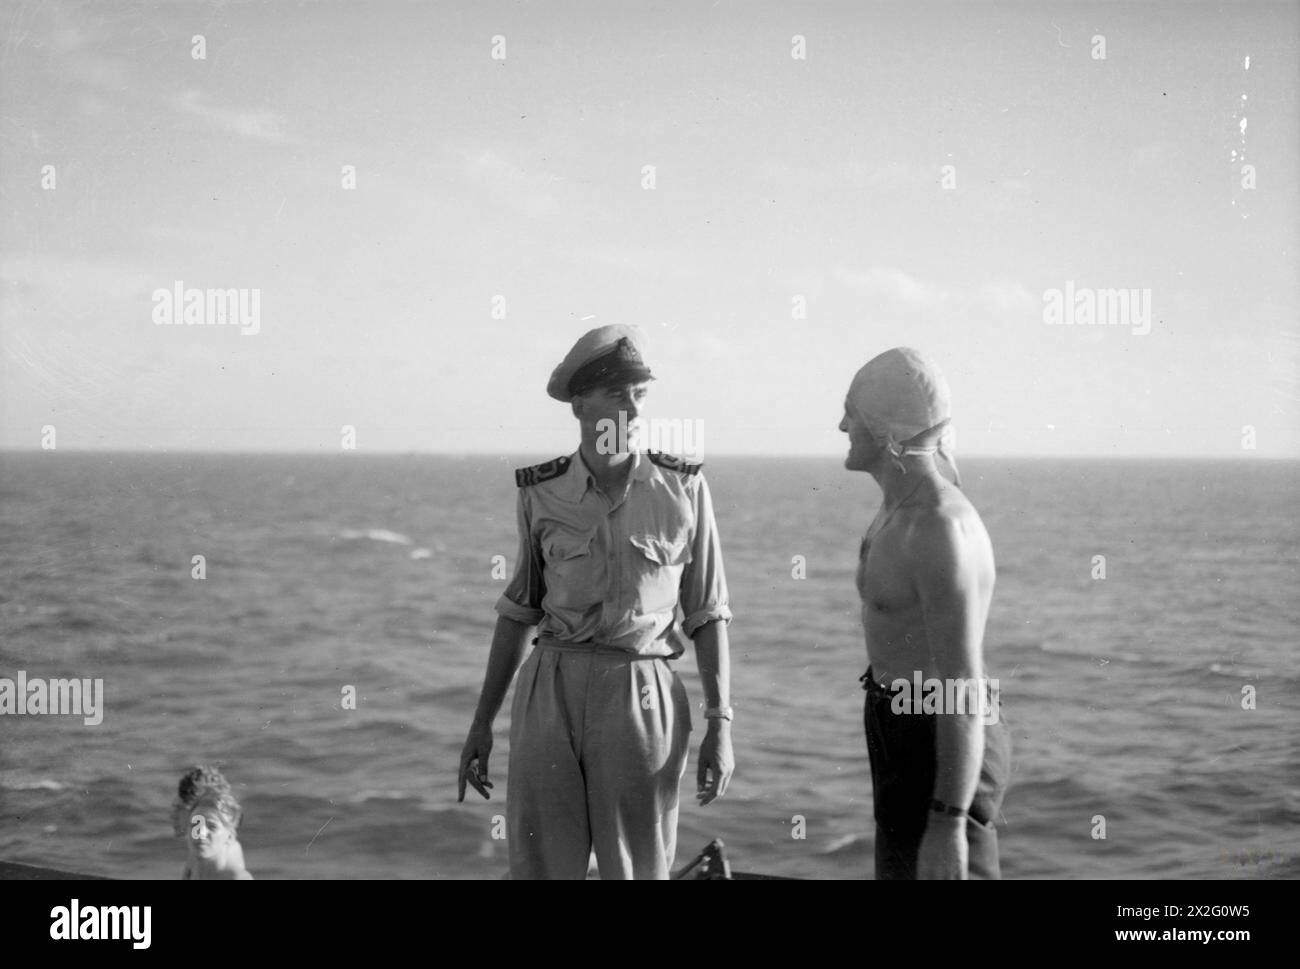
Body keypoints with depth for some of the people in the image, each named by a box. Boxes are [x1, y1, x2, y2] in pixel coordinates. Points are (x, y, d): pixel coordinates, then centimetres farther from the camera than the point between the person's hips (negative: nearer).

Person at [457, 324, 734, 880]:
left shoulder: (682, 489, -3)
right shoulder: (541, 494, 2)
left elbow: (708, 612, 2)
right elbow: (520, 607, 12)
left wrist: (721, 724, -5)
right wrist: (483, 722, 12)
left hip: (643, 702, -1)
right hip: (550, 693, 1)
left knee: (637, 870, 5)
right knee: (538, 867, 4)